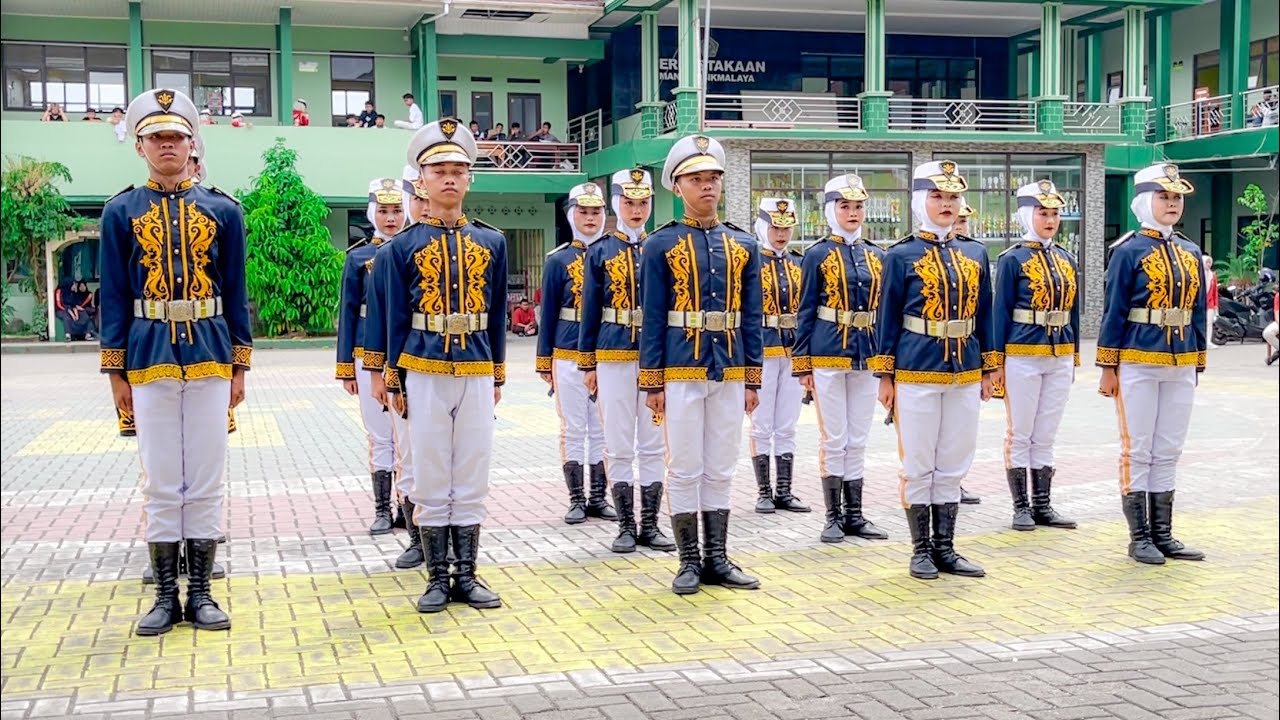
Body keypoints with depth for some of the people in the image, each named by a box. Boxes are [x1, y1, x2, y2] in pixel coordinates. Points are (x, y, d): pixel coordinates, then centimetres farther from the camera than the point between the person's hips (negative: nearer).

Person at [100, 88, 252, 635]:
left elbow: (236, 293, 6)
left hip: (210, 358, 1)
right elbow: (114, 296, 4)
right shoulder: (121, 212, 4)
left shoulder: (223, 210, 5)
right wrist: (116, 372, 0)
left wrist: (239, 366, 3)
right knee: (161, 482, 6)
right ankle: (166, 595, 15)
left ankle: (201, 592, 14)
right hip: (149, 360, 0)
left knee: (206, 480, 5)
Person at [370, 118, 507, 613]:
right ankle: (437, 579, 13)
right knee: (431, 480, 4)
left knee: (472, 479, 6)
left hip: (477, 374, 2)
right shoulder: (404, 246, 2)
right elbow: (395, 318, 3)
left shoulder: (491, 242, 8)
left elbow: (498, 313, 12)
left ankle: (466, 576, 16)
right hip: (424, 374, -2)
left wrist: (498, 376, 10)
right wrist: (393, 381, 1)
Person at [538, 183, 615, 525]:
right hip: (568, 356, -1)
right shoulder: (558, 260, 2)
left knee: (603, 429, 7)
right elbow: (548, 313, 4)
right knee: (573, 429, 4)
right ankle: (577, 499, 11)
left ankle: (599, 497, 16)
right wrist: (544, 363, 1)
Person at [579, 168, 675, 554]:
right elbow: (590, 310, 4)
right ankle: (626, 526, 12)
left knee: (654, 444, 6)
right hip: (614, 357, -1)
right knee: (619, 446, 3)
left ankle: (650, 525, 14)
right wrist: (587, 364, 1)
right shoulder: (600, 251, 3)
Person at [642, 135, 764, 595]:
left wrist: (753, 378, 5)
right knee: (685, 468, 2)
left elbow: (752, 316, 10)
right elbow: (652, 318, -2)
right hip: (681, 372, -3)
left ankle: (717, 559, 18)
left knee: (721, 469, 9)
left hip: (730, 373, 3)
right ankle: (690, 561, 12)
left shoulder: (743, 245, 9)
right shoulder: (662, 245, -1)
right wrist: (653, 382, -7)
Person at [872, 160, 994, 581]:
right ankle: (921, 550, 14)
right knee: (918, 466, 3)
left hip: (965, 375, 4)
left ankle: (945, 549, 19)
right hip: (917, 375, -4)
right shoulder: (902, 256, -2)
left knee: (954, 466, 9)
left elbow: (984, 314, 13)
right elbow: (888, 317, -2)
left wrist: (988, 370, 10)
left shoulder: (976, 254, 10)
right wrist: (885, 376, -5)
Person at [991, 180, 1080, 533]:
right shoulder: (1013, 259, -5)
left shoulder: (1066, 260, 11)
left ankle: (1043, 505, 17)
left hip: (1060, 359, 5)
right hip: (1023, 358, -5)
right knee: (1019, 435, 3)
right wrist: (997, 361, -9)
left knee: (1046, 436, 10)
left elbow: (1073, 311, 16)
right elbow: (1000, 312, -6)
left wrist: (1074, 356, 14)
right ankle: (1021, 506, 11)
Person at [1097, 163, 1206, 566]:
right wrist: (1108, 367, -9)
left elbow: (1198, 312, 14)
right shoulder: (1129, 252, -6)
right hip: (1138, 366, -6)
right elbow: (1114, 312, -7)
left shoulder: (1191, 253, 11)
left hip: (1181, 367, 6)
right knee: (1138, 452, 2)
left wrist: (1197, 363, 12)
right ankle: (1139, 538, 9)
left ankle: (1163, 535, 18)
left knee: (1168, 453, 10)